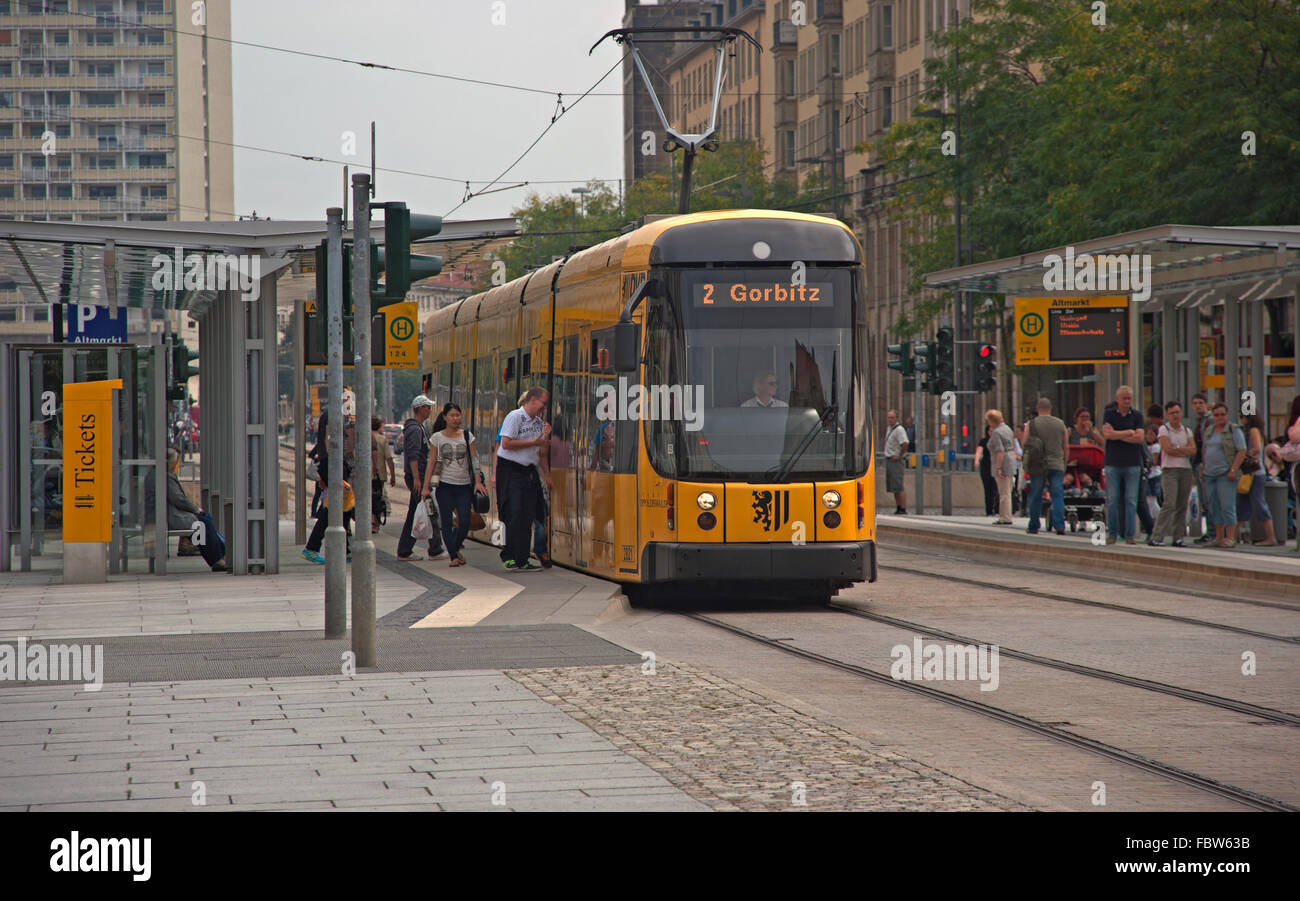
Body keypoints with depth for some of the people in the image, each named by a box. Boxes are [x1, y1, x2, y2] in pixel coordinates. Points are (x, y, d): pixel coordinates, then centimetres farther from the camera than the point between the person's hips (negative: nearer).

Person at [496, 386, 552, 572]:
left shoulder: (539, 421, 15)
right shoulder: (515, 417, -7)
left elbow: (542, 452, 20)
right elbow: (506, 444, -17)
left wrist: (547, 475, 9)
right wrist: (534, 442, -14)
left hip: (530, 472, 7)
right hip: (510, 471, -7)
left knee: (528, 517, 3)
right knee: (514, 515, -11)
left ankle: (521, 560, 5)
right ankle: (508, 557, -6)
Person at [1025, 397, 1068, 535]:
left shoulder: (1031, 424, 0)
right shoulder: (1060, 424, 7)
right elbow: (1066, 447, 11)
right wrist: (1064, 463, 21)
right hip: (1057, 465, 1)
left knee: (1035, 497, 6)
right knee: (1058, 496, 0)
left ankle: (1033, 527, 11)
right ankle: (1059, 526, -12)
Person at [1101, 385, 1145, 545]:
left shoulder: (1137, 416, 7)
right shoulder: (1109, 414, 7)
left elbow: (1140, 438, -5)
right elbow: (1107, 433, -9)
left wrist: (1117, 436, -6)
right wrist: (1128, 433, -6)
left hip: (1132, 464, 0)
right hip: (1113, 463, 0)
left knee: (1131, 500, -1)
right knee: (1112, 500, -1)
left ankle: (1130, 535, 2)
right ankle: (1112, 533, 6)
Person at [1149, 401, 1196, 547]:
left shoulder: (1187, 431, 16)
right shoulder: (1163, 430, 2)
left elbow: (1193, 450, 3)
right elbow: (1167, 449, -11)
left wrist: (1176, 449, -7)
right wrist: (1184, 451, -4)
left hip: (1186, 470, 5)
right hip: (1169, 469, -5)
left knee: (1182, 505, 3)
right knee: (1169, 504, -15)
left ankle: (1178, 537, 7)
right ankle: (1156, 537, -17)